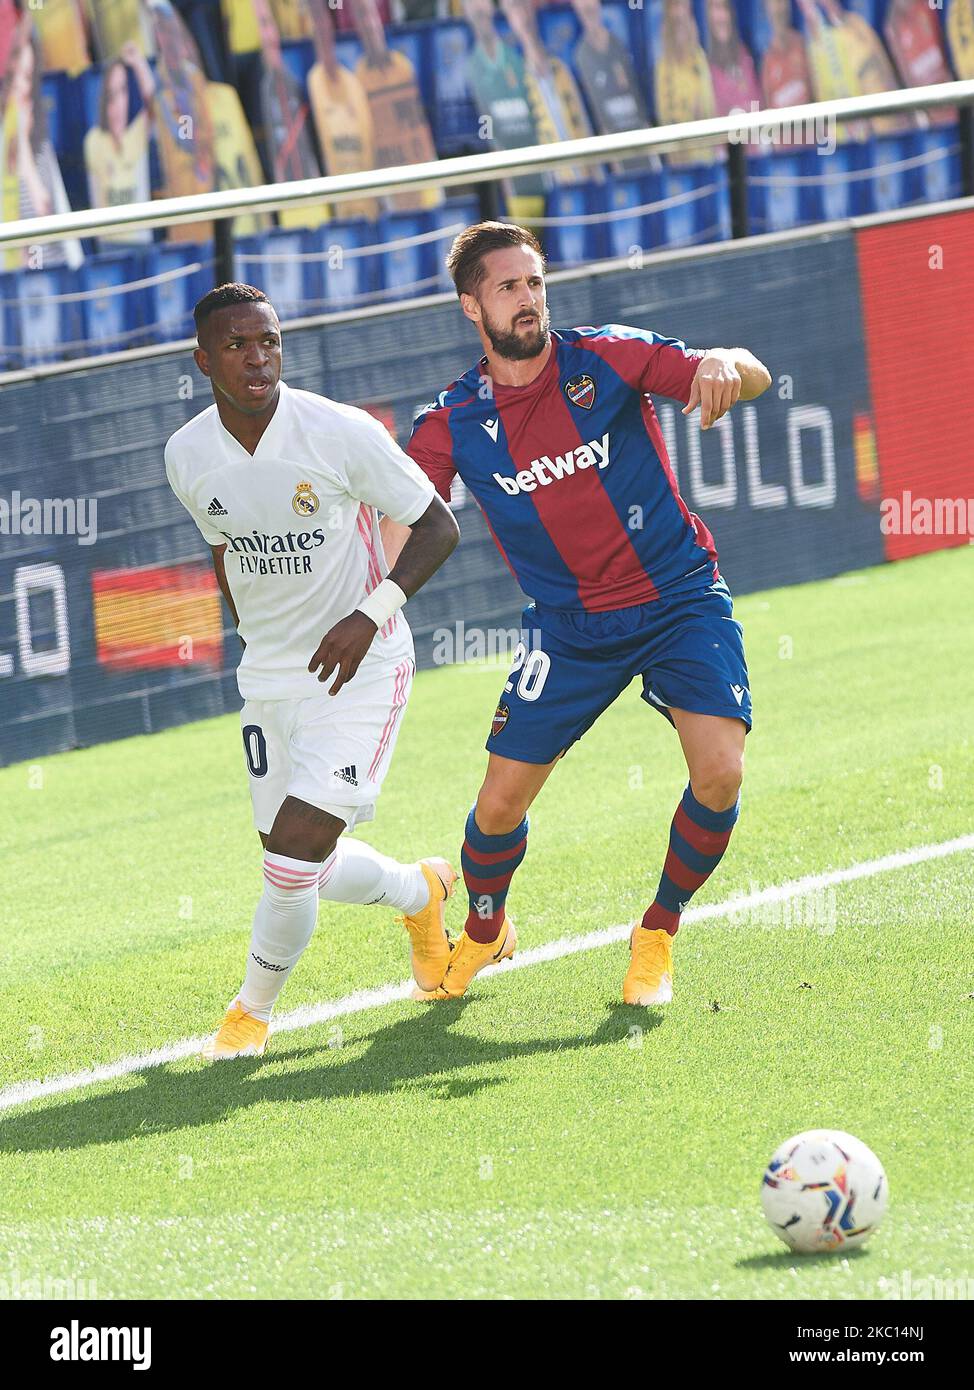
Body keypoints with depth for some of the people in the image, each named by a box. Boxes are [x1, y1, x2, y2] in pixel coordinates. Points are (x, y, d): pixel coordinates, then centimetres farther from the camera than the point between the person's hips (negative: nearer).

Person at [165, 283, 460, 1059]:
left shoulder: (341, 433, -18)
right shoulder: (188, 456, -5)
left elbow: (437, 527, -11)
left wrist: (370, 615, -23)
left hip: (362, 667, -5)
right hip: (268, 674, 5)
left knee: (298, 843, -17)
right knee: (308, 870, 9)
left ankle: (255, 1009, 7)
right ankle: (421, 894, 43)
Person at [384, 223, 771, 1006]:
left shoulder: (607, 358, -10)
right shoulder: (453, 425, -5)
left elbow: (754, 379, -14)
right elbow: (397, 537, -8)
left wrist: (724, 364, -39)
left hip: (680, 598, -1)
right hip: (570, 628, 1)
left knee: (720, 772, -20)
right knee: (500, 803, -3)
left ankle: (658, 936, 5)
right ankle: (483, 931, 31)